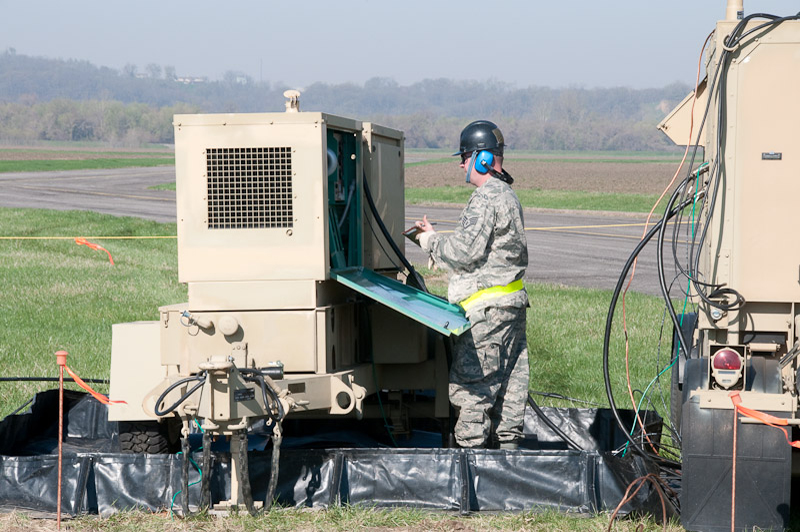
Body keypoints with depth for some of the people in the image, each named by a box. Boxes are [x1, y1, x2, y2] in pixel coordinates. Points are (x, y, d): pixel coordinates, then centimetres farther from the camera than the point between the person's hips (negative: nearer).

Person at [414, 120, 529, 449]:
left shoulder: (486, 199, -15)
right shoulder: (508, 196, 19)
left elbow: (465, 251, -20)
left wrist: (432, 242, -3)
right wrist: (436, 236, 16)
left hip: (486, 309, -10)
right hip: (511, 304, 10)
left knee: (470, 383, -7)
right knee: (509, 380, 12)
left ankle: (470, 447, -6)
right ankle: (508, 443, 16)